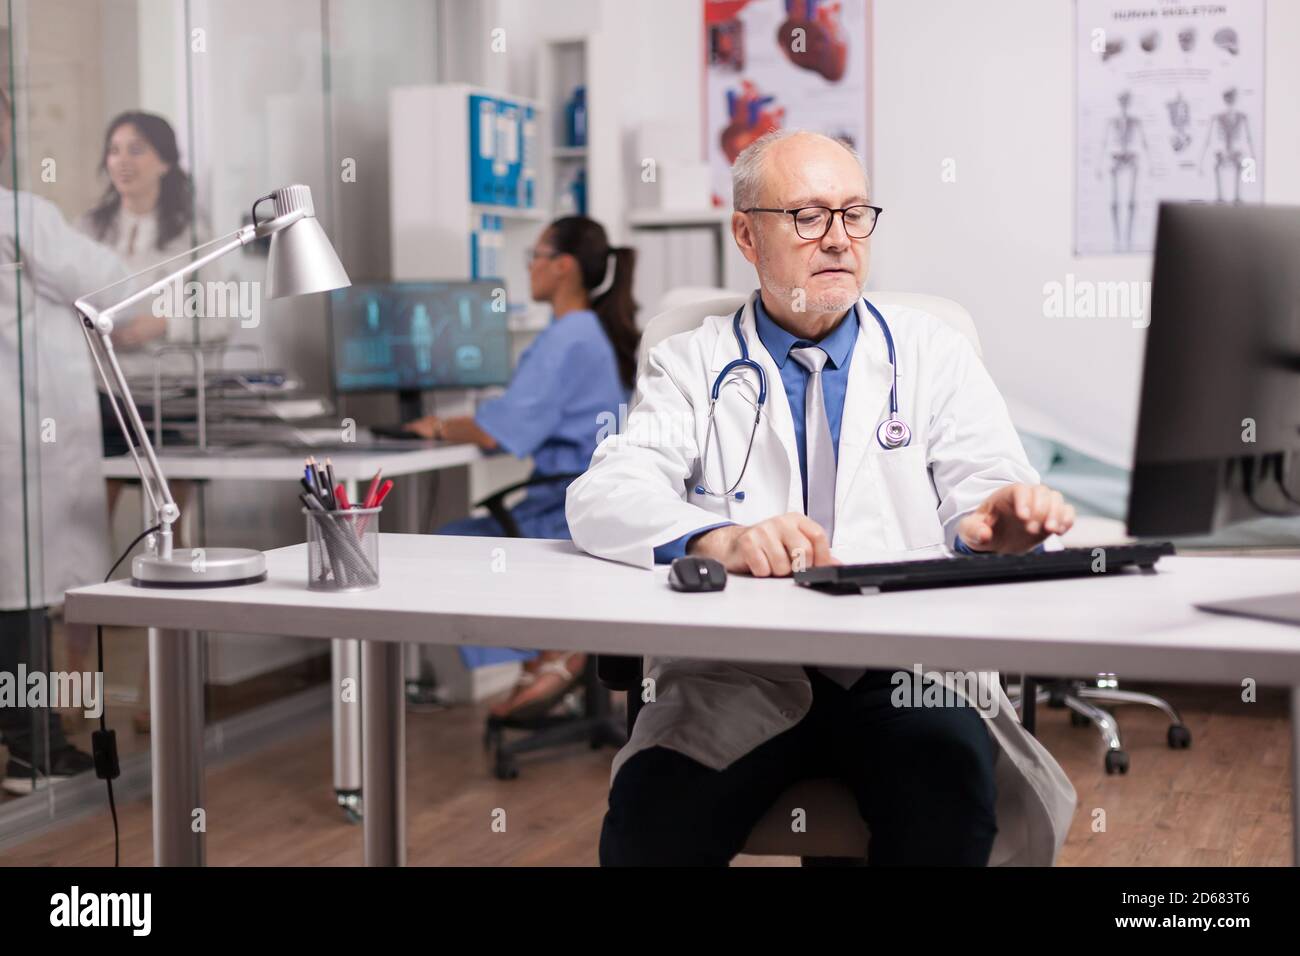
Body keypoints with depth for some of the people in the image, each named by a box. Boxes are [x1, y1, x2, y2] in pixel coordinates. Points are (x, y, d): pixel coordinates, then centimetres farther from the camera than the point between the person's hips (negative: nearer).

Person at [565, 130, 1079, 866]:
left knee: (949, 802, -30)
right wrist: (719, 538, -27)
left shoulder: (933, 354, 15)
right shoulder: (691, 364, 12)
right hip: (737, 673, -1)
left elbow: (984, 490, 3)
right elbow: (605, 498, -5)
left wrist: (1002, 520, -23)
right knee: (647, 823, -29)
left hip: (907, 667, 2)